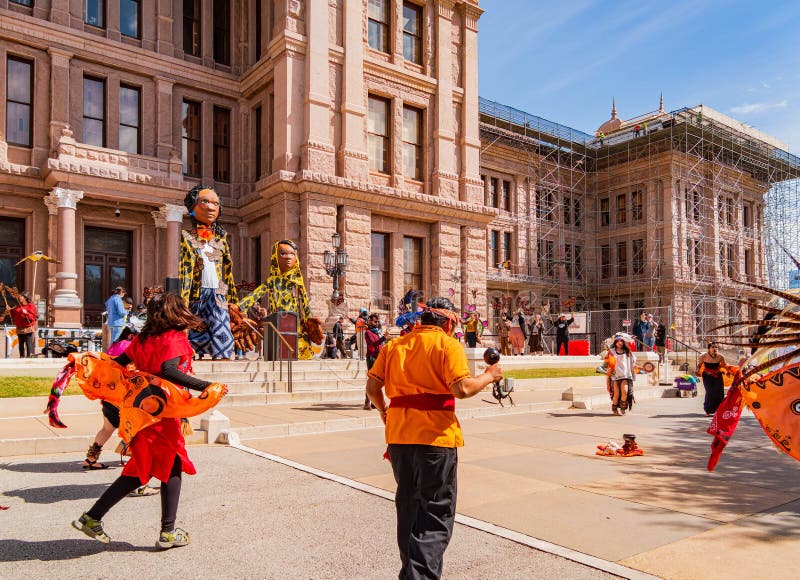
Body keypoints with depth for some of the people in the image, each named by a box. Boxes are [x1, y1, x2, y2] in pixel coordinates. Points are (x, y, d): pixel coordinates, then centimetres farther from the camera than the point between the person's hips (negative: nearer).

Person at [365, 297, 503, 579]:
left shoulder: (394, 345, 9)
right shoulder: (448, 344, -7)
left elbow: (372, 387, 7)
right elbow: (462, 389, -18)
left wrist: (384, 410, 25)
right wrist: (489, 376, -1)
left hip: (398, 436, 6)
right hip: (435, 438, -6)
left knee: (408, 506, 22)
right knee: (435, 515, 4)